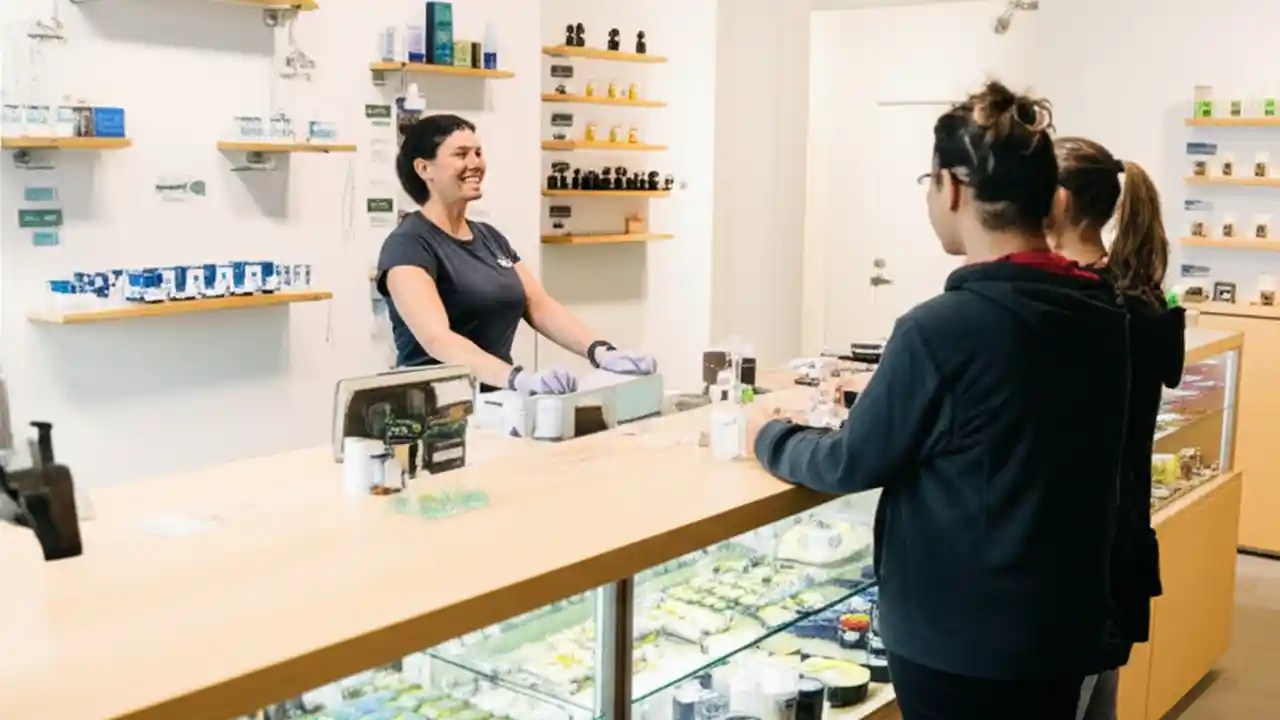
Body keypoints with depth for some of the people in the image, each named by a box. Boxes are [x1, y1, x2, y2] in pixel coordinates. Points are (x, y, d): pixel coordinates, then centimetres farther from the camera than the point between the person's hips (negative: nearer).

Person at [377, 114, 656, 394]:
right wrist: (517, 379, -38)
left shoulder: (490, 237, 13)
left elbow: (541, 307, 5)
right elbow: (436, 338, -24)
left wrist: (601, 352, -12)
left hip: (497, 400, 6)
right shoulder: (407, 245, -9)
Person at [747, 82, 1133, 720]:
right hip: (1068, 621, 6)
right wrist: (879, 400, 19)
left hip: (960, 634, -6)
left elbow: (852, 464, -10)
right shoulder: (1104, 314, -2)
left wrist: (768, 436, 8)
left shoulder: (941, 328, -23)